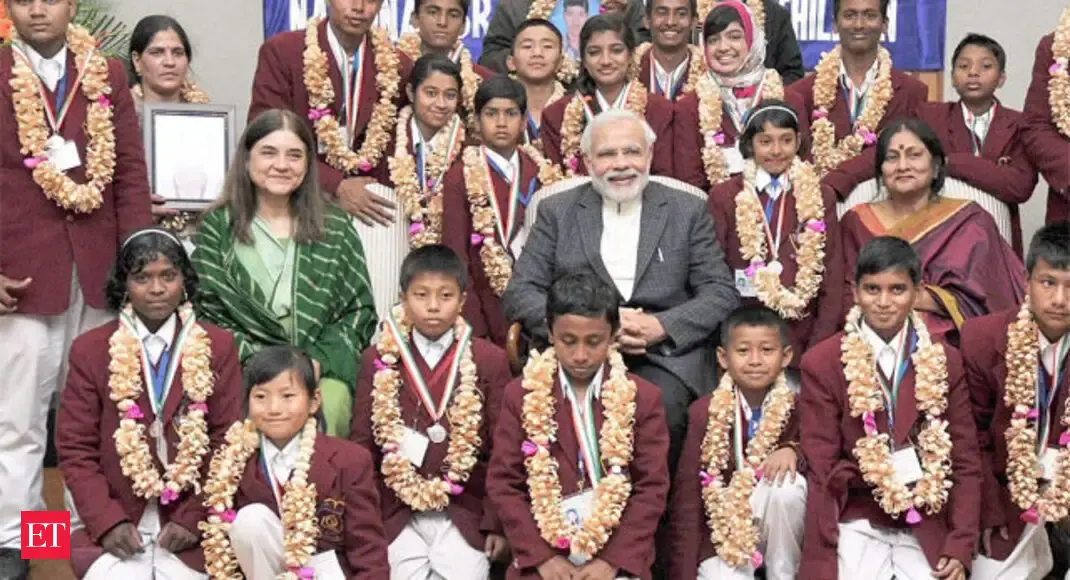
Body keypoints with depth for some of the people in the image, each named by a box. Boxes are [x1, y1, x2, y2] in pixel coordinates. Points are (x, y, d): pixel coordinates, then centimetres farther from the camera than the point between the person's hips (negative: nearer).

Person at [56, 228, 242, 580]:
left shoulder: (218, 346, 3)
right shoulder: (89, 350, 3)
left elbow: (227, 444, 0)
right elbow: (75, 449, 1)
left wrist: (194, 519, -10)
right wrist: (108, 521, -11)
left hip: (187, 522, 0)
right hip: (108, 522, 0)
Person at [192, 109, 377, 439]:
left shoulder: (335, 227, 13)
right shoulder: (217, 227, 9)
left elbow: (361, 310, 10)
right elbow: (207, 312, 3)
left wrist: (319, 359, -6)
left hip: (324, 368, 1)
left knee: (321, 422, -31)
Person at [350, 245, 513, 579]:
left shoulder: (490, 361, 2)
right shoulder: (377, 360, 5)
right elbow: (362, 445, 7)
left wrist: (498, 522, 0)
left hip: (465, 511, 0)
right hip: (395, 513, 1)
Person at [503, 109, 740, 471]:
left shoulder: (688, 211, 14)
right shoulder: (557, 212, 13)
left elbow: (722, 294, 7)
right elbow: (518, 294, 5)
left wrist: (661, 326, -11)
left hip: (665, 351, 0)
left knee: (662, 408, -32)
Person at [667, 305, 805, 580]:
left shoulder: (796, 408, -8)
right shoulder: (705, 412, -10)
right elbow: (686, 498, -10)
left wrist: (793, 451, -23)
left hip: (777, 530, 4)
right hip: (722, 534, -4)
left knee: (787, 484, -27)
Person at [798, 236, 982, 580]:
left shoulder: (946, 362, 6)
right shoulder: (821, 364, -2)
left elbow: (965, 463, 6)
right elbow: (820, 468, -2)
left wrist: (960, 549, -4)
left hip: (927, 529, 2)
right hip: (857, 524, -2)